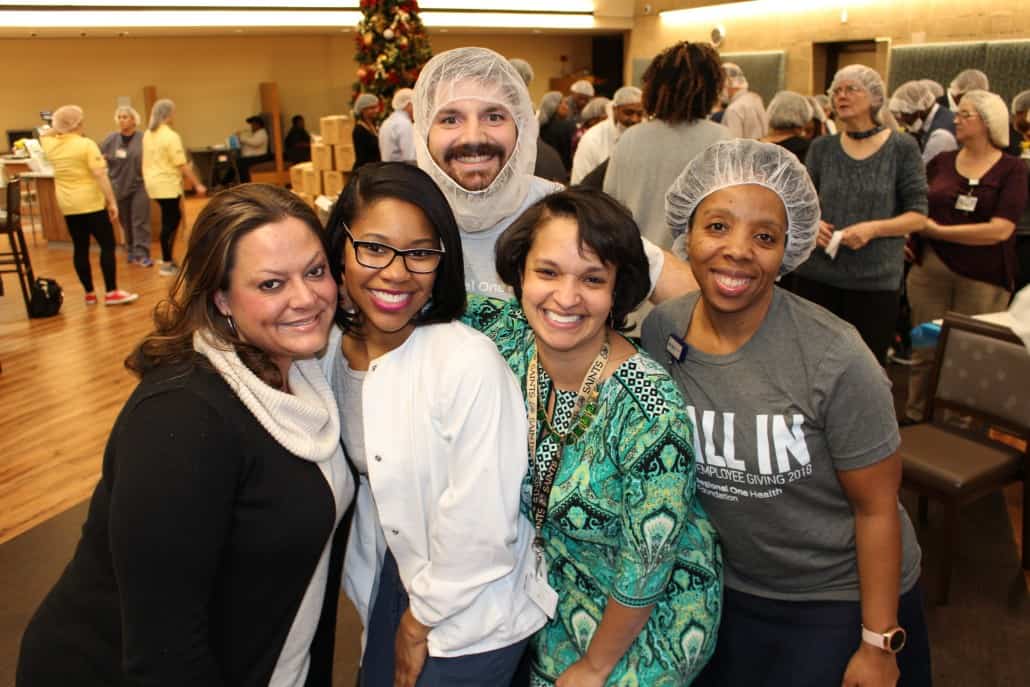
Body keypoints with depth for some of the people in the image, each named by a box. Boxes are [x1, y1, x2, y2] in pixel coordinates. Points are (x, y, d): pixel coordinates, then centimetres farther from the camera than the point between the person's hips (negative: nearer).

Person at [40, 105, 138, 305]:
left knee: (80, 248, 10)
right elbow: (101, 176, -18)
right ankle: (111, 292, -4)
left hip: (68, 205, 6)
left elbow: (44, 137, 31)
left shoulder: (51, 145, 4)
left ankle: (89, 293, 14)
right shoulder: (86, 144, -12)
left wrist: (57, 129, 20)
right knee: (107, 245, -1)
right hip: (91, 203, -6)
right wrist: (112, 201, -15)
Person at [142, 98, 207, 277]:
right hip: (168, 185, -9)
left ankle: (168, 257, 24)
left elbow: (151, 160, 16)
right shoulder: (171, 136, -16)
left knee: (174, 217, 20)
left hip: (154, 183, 9)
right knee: (169, 223, -2)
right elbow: (182, 165, -19)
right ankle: (166, 264, 4)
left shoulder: (148, 134, 9)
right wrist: (198, 185, -14)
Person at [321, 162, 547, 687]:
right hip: (396, 577, 5)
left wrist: (419, 622, -9)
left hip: (473, 616, -5)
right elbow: (366, 490, 3)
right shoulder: (329, 350, -9)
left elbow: (481, 531, -23)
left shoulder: (470, 363, -29)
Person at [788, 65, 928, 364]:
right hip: (816, 275, 2)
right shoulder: (822, 148, 6)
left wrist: (874, 228, -18)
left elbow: (918, 214, -2)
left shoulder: (902, 148, -1)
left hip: (876, 280, -2)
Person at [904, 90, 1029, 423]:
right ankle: (915, 422, 23)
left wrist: (937, 230, -12)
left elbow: (1000, 230, -14)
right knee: (925, 352, 9)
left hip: (983, 280, -3)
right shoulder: (941, 162, 8)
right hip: (929, 270, 3)